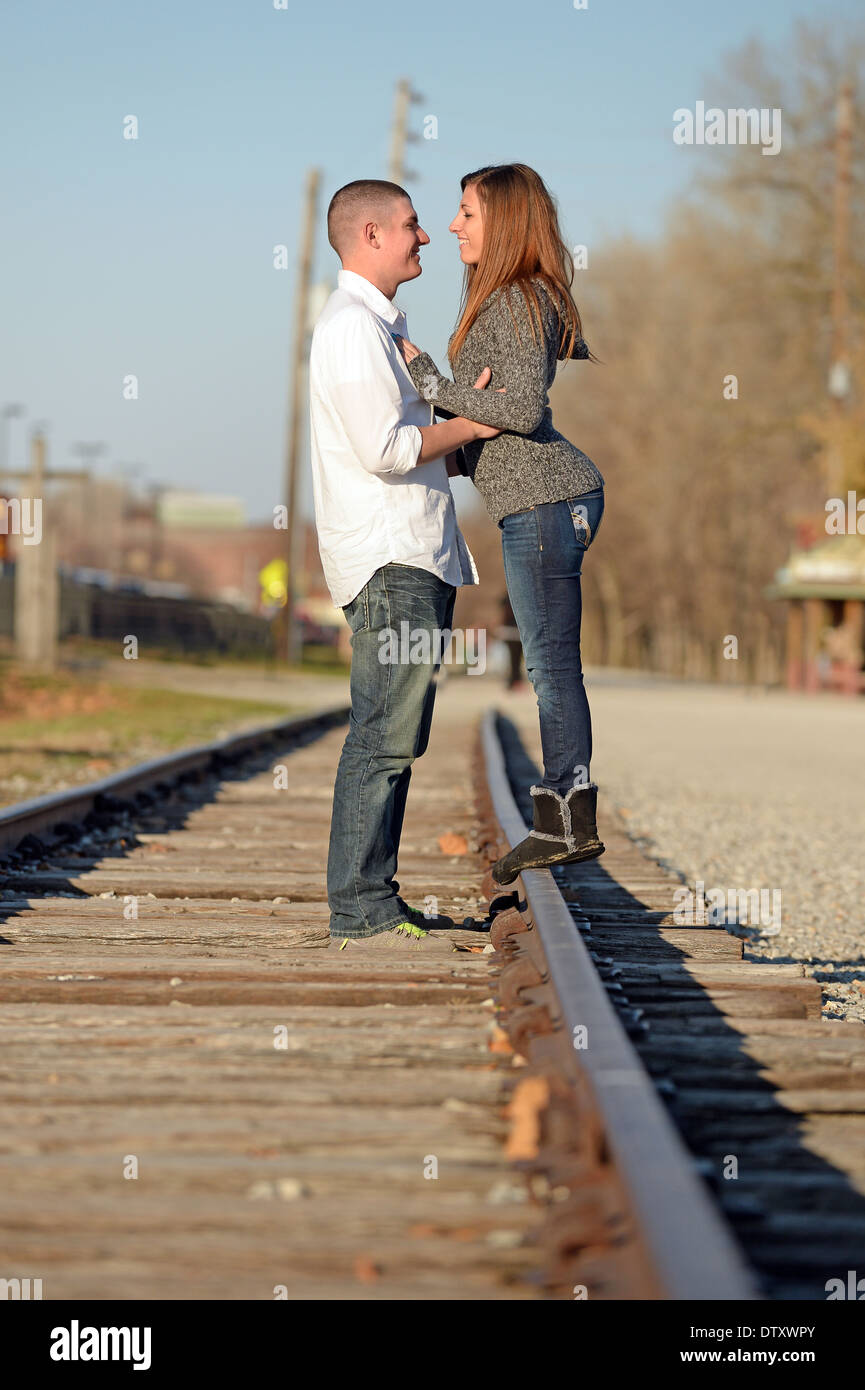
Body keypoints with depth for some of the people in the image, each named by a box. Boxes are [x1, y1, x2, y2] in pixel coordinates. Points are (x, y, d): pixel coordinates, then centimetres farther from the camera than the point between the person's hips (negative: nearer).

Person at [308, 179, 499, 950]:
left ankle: (372, 900, 14)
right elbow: (385, 450, -19)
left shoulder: (382, 323, 22)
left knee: (395, 734, 10)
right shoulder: (350, 325, -11)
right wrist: (468, 426, -7)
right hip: (388, 558, -11)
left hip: (417, 554, 11)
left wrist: (477, 455, 19)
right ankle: (362, 911, -10)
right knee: (384, 735, -11)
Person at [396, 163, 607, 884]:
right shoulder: (524, 297, 17)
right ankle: (564, 820, 16)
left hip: (543, 500, -10)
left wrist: (434, 384, -16)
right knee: (552, 663, 12)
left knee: (553, 662, -7)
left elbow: (522, 407, -24)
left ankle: (569, 822, -3)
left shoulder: (517, 303, -13)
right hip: (551, 496, 10)